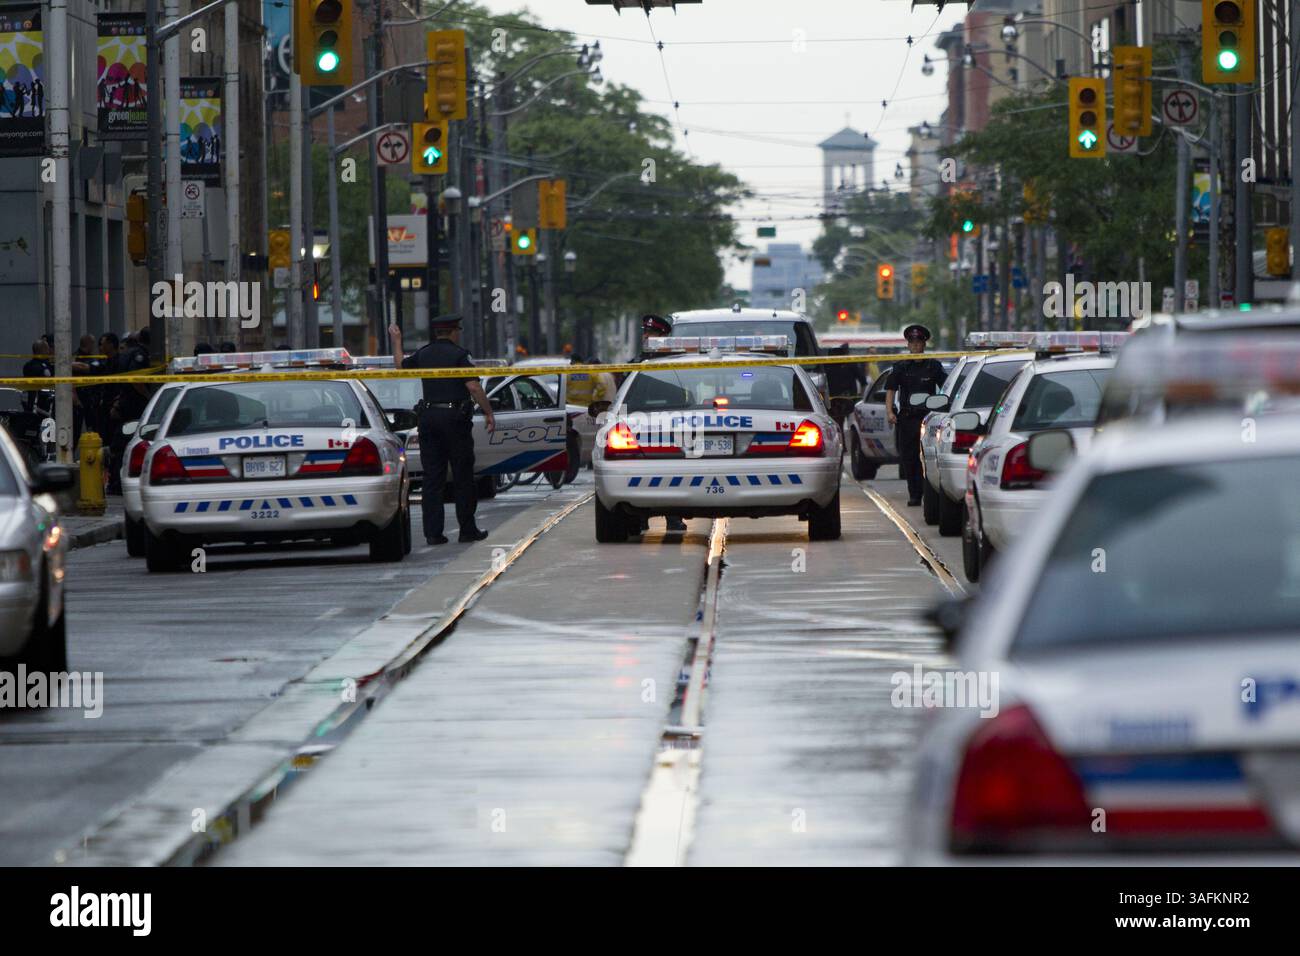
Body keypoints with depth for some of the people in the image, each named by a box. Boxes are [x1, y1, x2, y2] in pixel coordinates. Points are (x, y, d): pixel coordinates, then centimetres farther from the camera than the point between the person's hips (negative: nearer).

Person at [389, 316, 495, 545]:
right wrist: (489, 413, -8)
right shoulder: (459, 355, -7)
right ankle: (467, 529, 5)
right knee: (463, 477, 3)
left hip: (428, 417, 5)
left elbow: (400, 363, 27)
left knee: (432, 478, 5)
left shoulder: (422, 355, 8)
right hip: (455, 418, -5)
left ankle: (433, 532, 1)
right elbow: (474, 387, -14)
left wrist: (396, 341, 42)